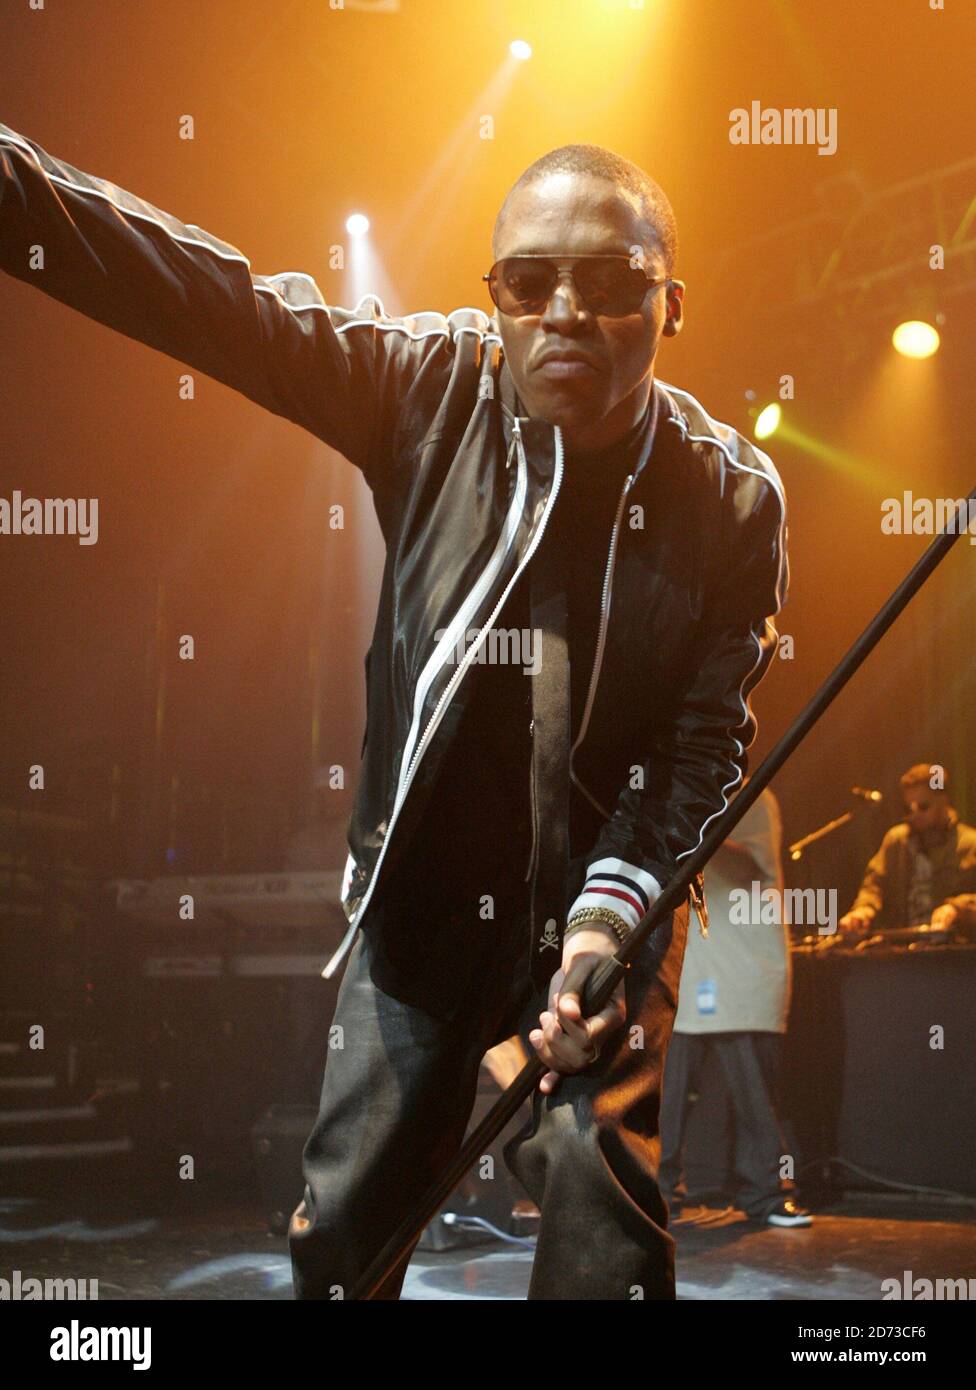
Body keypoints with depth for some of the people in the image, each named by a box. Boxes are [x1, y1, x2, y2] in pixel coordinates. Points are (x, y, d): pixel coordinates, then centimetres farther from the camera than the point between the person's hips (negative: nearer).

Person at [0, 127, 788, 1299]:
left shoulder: (731, 496, -11)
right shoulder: (436, 387, -10)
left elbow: (708, 738, -10)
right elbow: (207, 297, -19)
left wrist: (611, 910, -22)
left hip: (602, 900, -1)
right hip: (415, 891, 2)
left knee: (603, 1228, -12)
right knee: (346, 1222, 9)